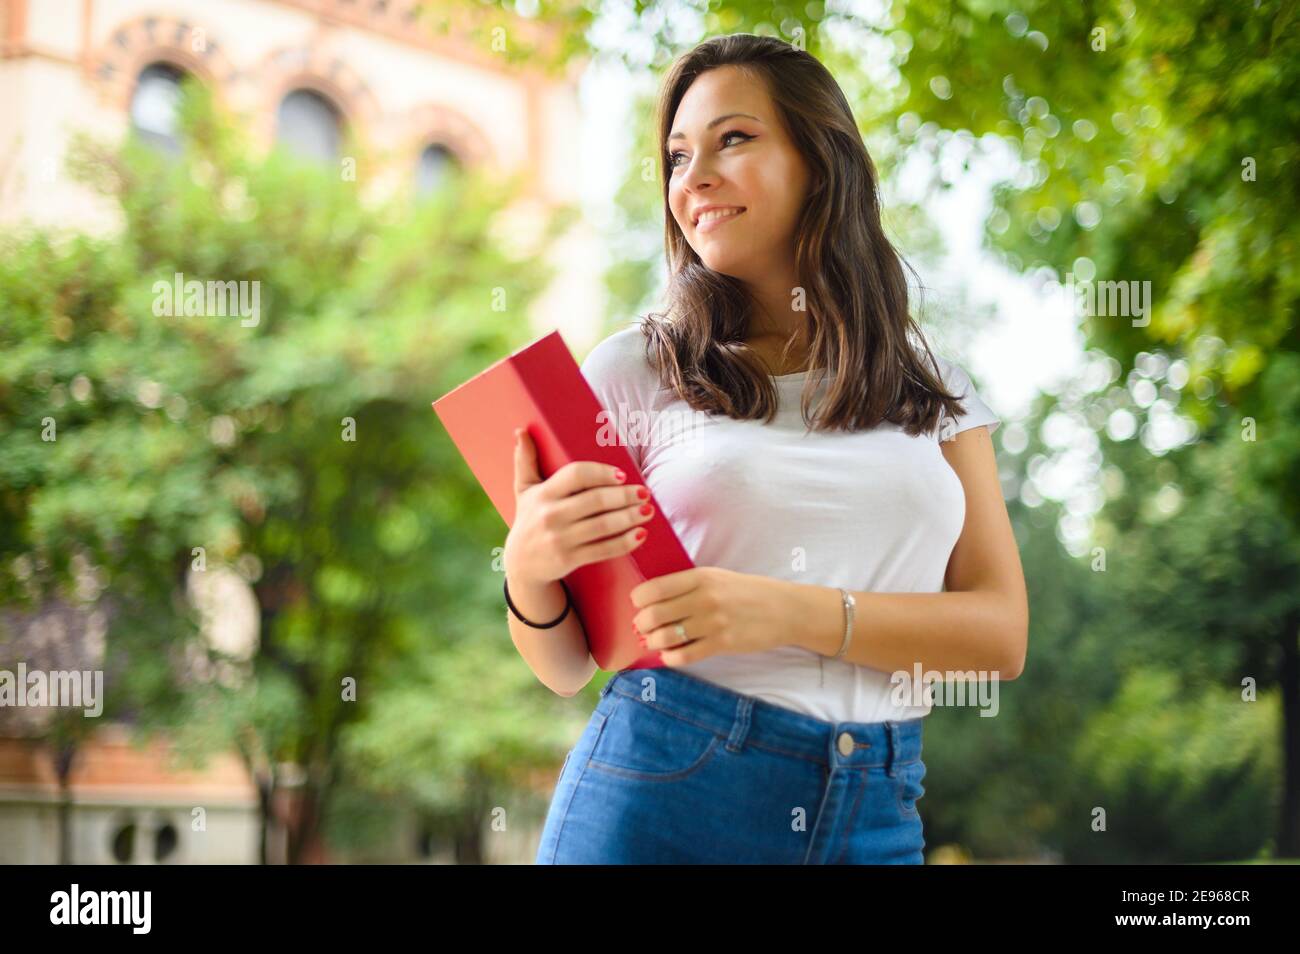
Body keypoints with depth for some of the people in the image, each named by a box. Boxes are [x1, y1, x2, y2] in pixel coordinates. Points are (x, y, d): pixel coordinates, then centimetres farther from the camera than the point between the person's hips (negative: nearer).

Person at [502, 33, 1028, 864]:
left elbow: (1002, 633, -2)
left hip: (874, 817, 2)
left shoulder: (933, 390, 9)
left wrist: (791, 614, -17)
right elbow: (567, 668, 3)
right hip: (656, 792, -1)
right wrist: (529, 572, -20)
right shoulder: (636, 369, 3)